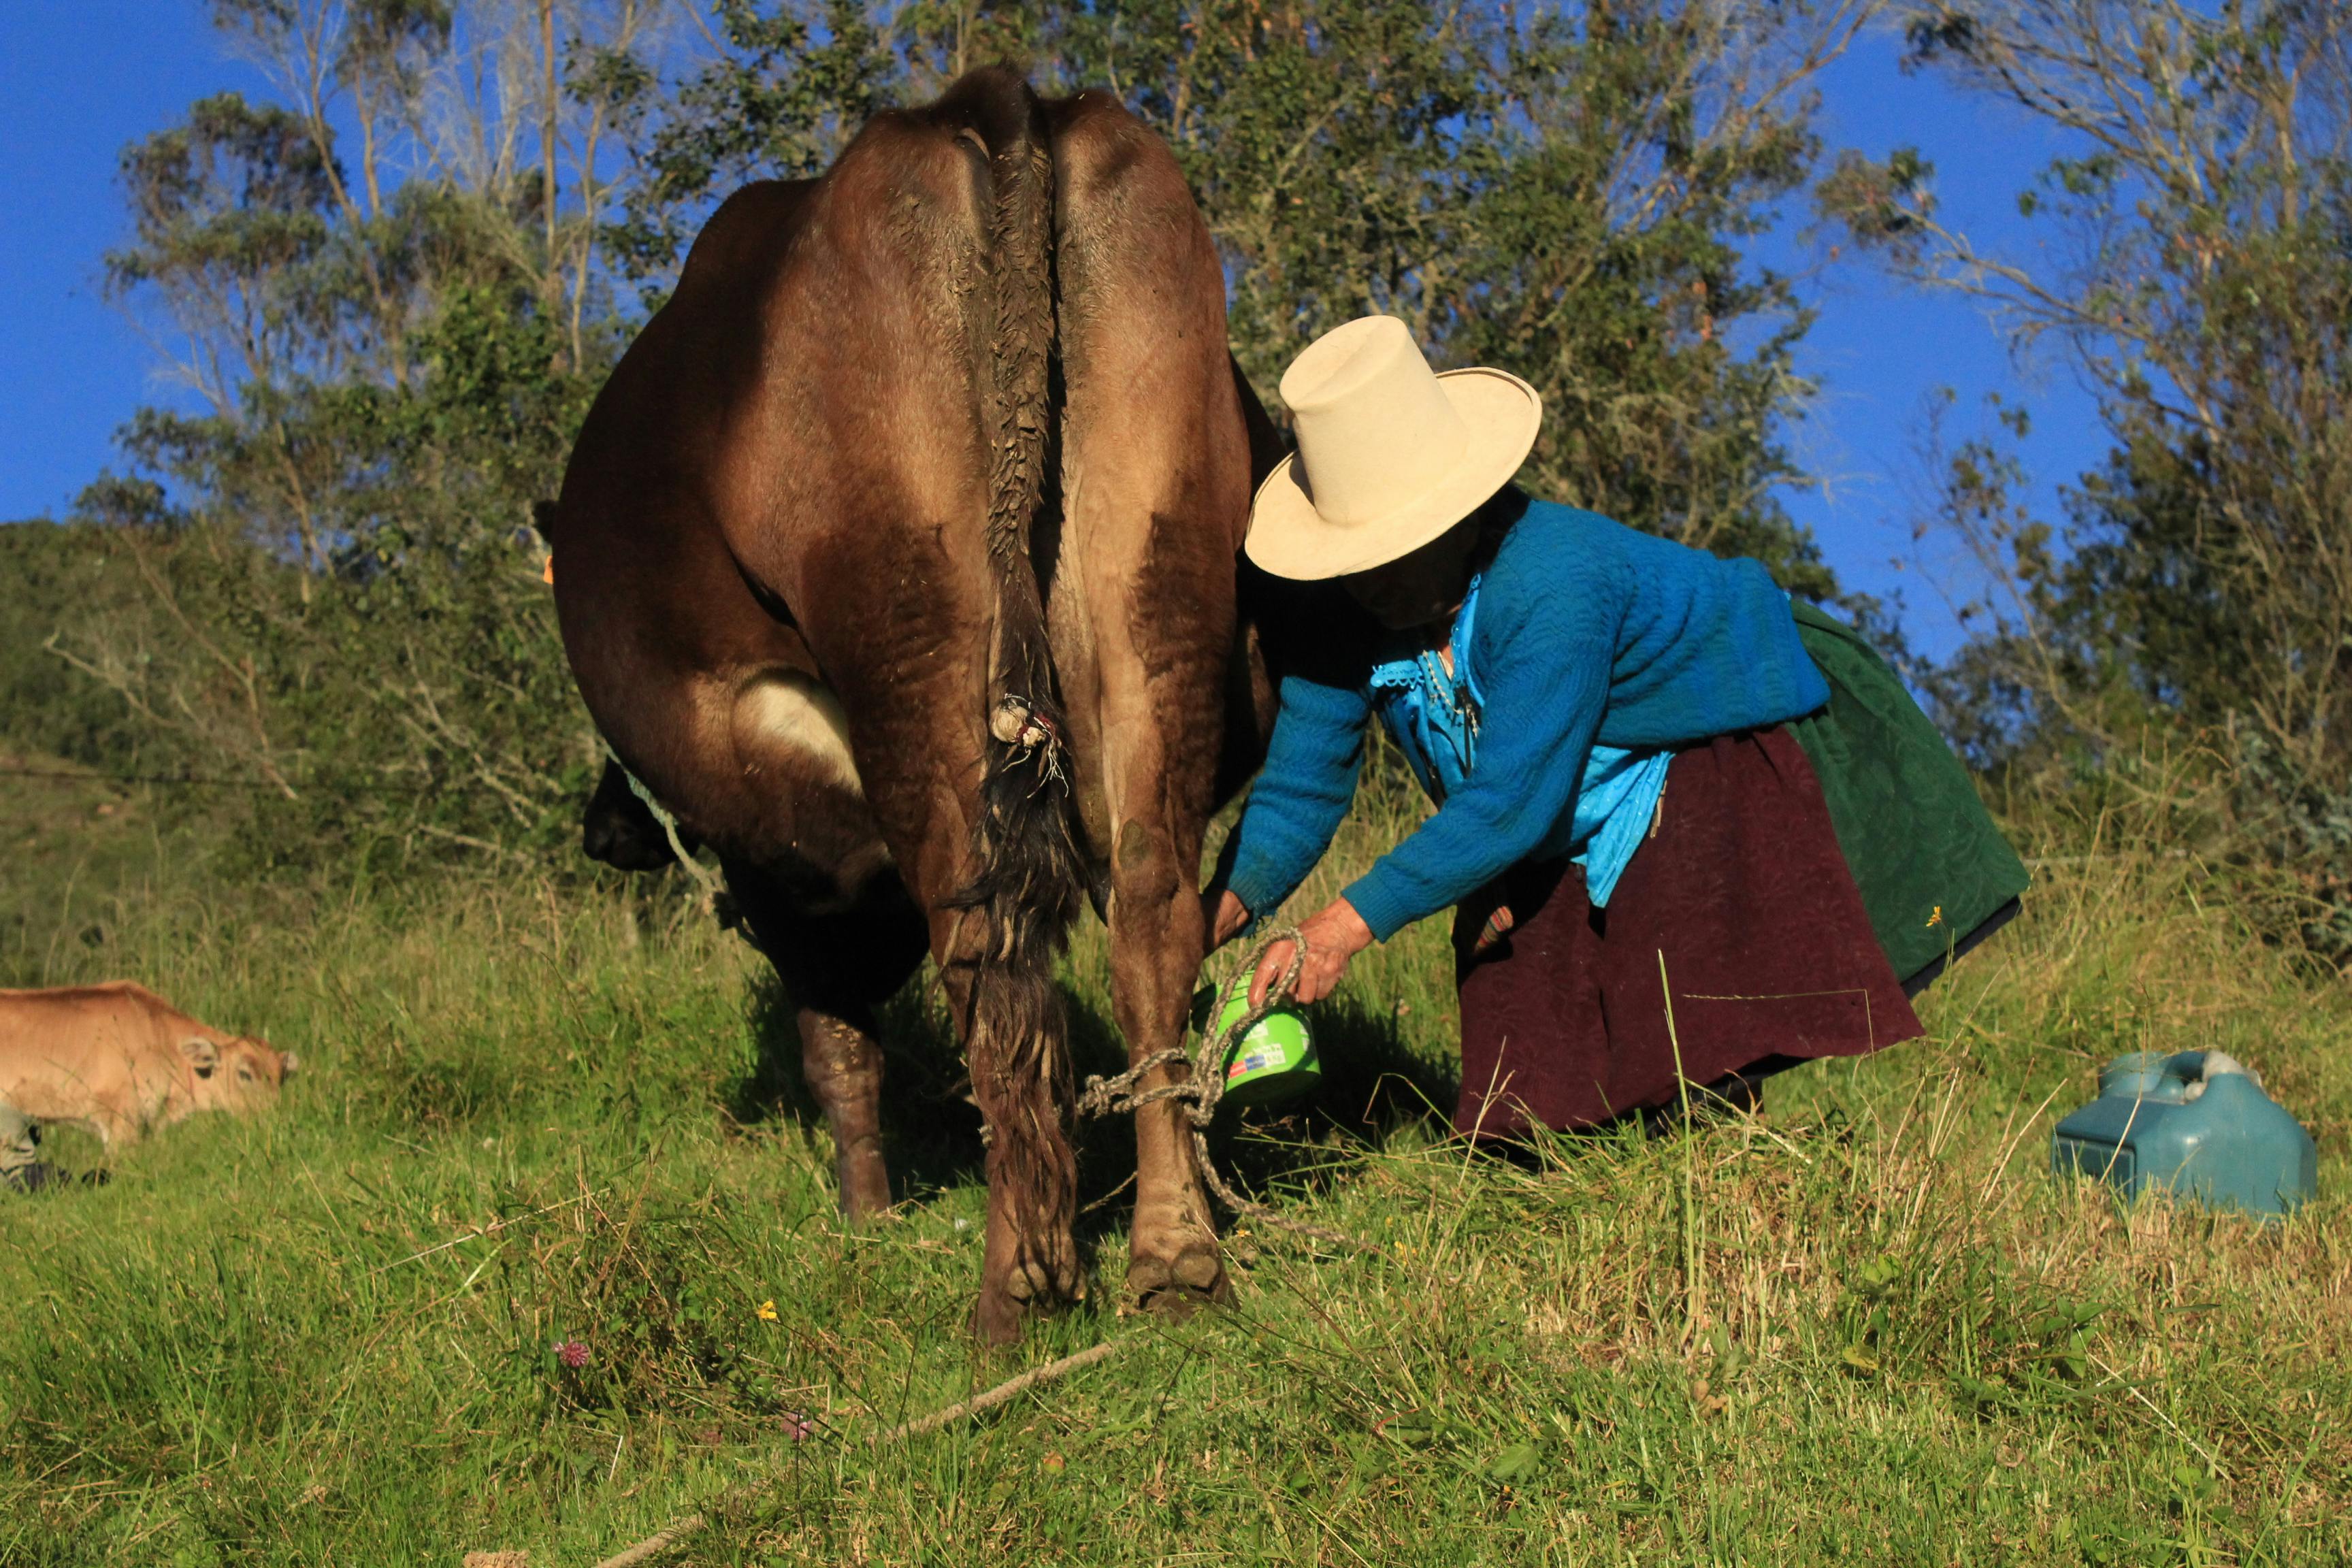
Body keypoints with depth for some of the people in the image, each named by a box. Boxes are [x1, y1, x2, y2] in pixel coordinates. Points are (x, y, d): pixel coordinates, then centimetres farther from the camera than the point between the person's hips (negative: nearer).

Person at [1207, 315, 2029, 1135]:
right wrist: (1234, 897, -32)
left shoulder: (1551, 582, -37)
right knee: (1526, 1095, 0)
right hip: (1567, 839, 6)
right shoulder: (1343, 616, -17)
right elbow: (1300, 785, -12)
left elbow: (1511, 804, -38)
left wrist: (1353, 920, -42)